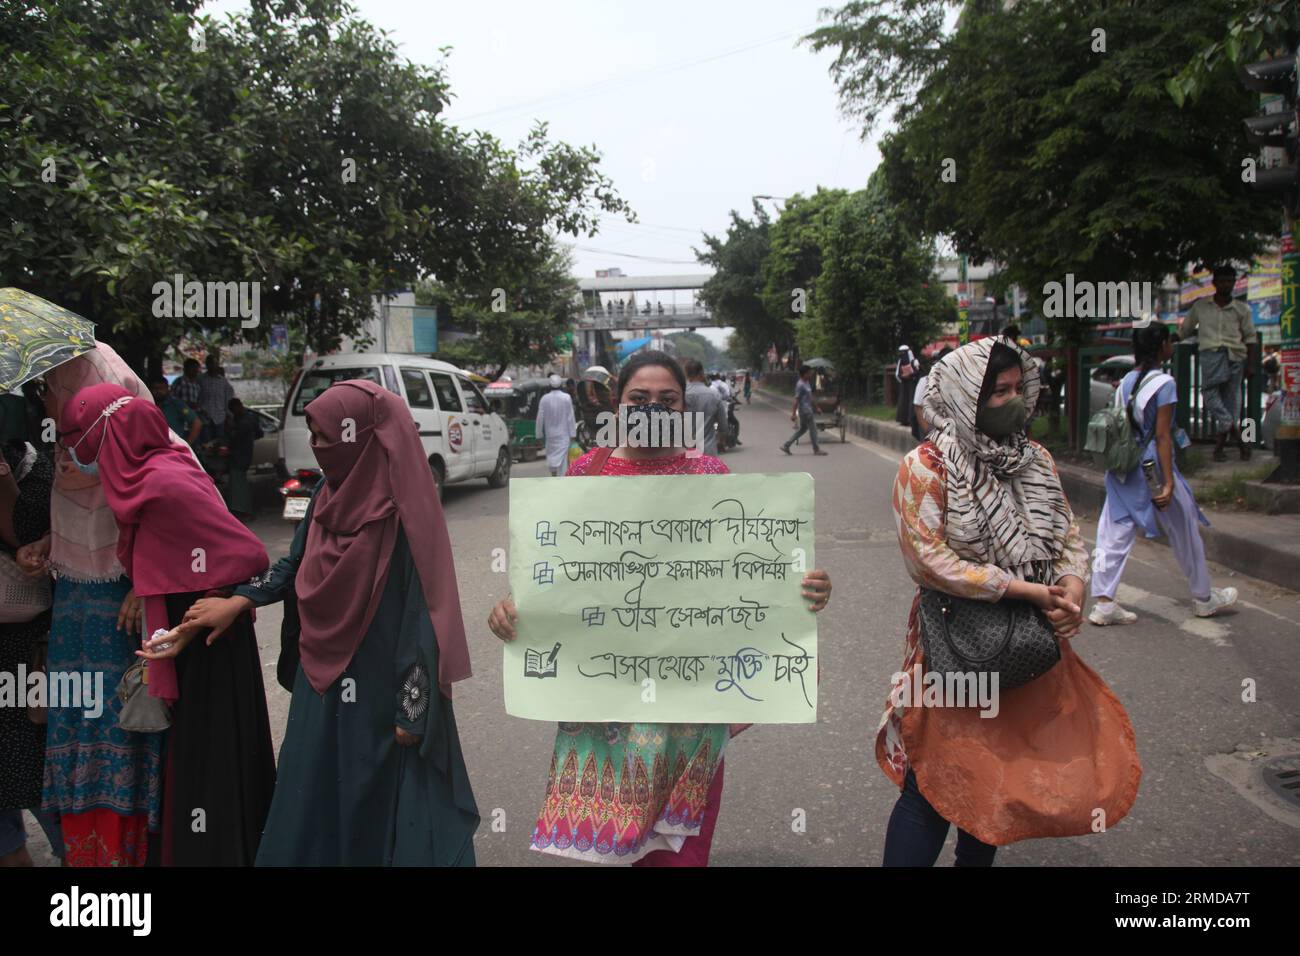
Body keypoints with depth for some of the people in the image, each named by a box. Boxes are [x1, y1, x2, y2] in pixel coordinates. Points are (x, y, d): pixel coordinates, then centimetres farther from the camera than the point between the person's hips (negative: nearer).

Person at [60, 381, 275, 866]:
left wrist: (190, 627, -18)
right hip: (189, 649, 9)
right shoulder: (150, 474, 4)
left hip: (205, 652, -9)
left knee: (206, 765, 4)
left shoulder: (166, 483, -22)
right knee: (204, 761, 19)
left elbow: (250, 556, -23)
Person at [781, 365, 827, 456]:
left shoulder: (807, 382, 13)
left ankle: (786, 446, 14)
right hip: (805, 411, -10)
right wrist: (793, 413, -21)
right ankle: (816, 449, 9)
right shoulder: (800, 385, -16)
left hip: (808, 410, 10)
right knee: (813, 429, -2)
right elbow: (796, 400, -19)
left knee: (802, 429, 15)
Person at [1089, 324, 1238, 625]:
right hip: (1152, 466, -6)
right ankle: (1203, 598, 29)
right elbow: (1162, 435, -17)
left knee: (1115, 536, 4)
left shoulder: (1126, 382, 6)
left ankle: (1104, 603, -1)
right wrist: (1168, 482, -17)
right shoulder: (1163, 383, -14)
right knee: (1185, 535, 12)